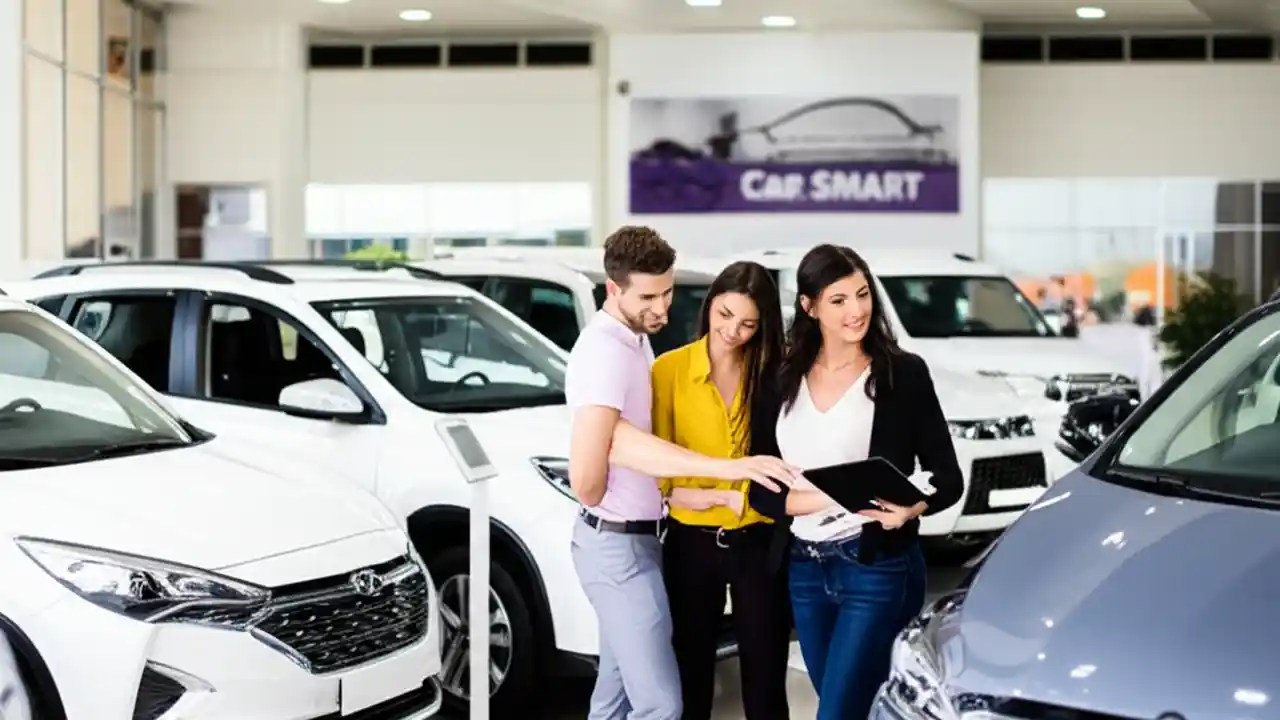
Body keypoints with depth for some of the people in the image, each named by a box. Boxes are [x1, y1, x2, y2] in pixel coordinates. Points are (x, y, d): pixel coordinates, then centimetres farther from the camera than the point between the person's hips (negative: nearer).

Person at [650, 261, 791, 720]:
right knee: (690, 677, 12)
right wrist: (721, 496, -17)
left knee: (765, 681, 5)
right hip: (691, 542, 0)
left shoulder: (774, 371, -3)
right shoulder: (670, 369, -5)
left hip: (758, 542, 0)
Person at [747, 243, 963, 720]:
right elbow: (761, 489, 1)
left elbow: (948, 477, -5)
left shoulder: (903, 373, -6)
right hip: (803, 569, 5)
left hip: (878, 567, -5)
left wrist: (915, 507, -26)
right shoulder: (782, 381, 4)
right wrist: (829, 497, -17)